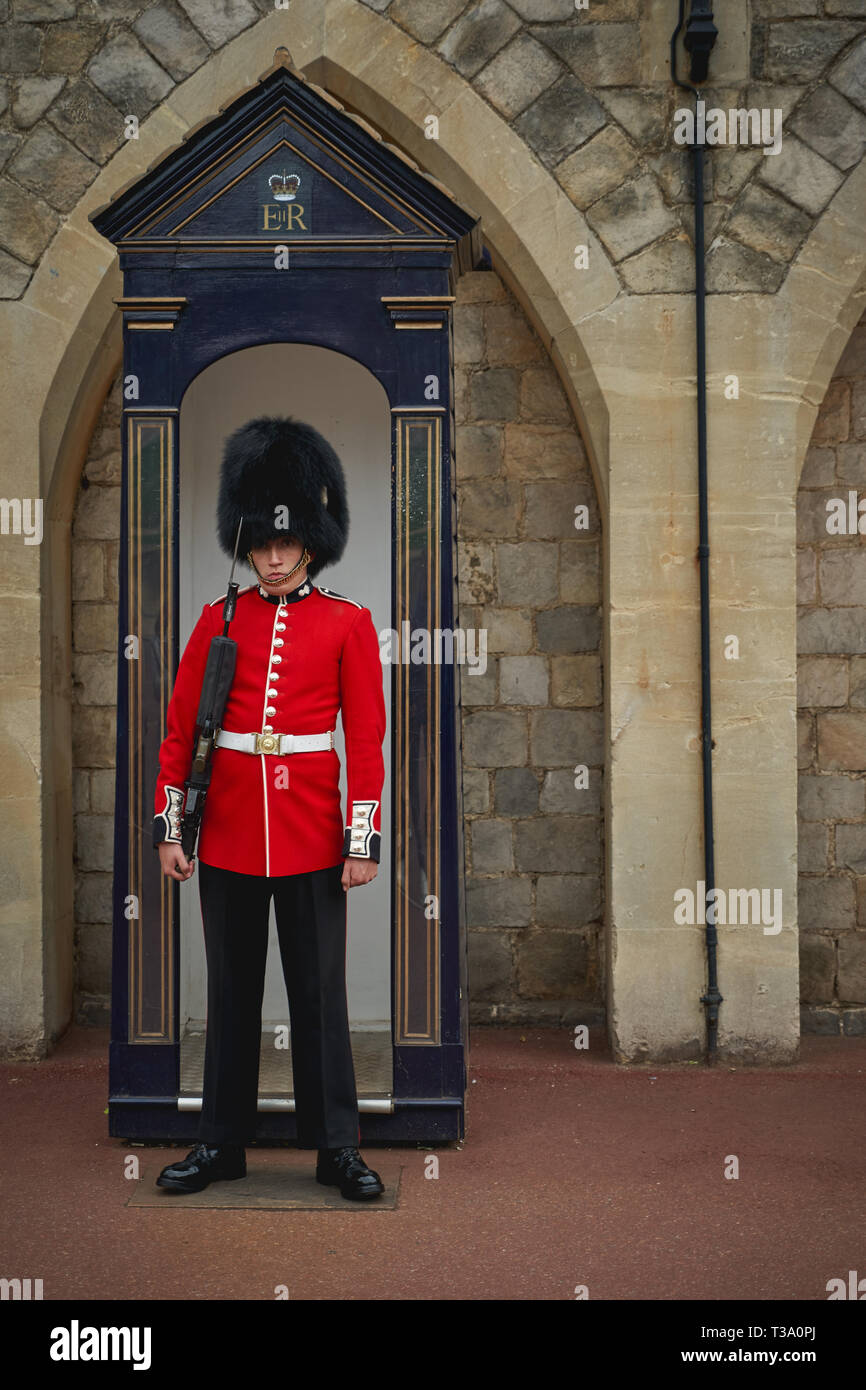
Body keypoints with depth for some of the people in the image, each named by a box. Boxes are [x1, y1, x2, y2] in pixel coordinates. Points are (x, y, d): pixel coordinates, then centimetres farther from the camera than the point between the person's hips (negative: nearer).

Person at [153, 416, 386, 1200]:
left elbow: (367, 739, -2)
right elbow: (180, 730, 6)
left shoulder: (348, 623, 0)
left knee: (319, 990, 4)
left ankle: (337, 1148, 16)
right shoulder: (220, 620, 5)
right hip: (228, 832, 2)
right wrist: (169, 826, 1)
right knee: (232, 990, 11)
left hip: (310, 834, -2)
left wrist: (363, 841, -7)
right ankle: (222, 1142, 23)